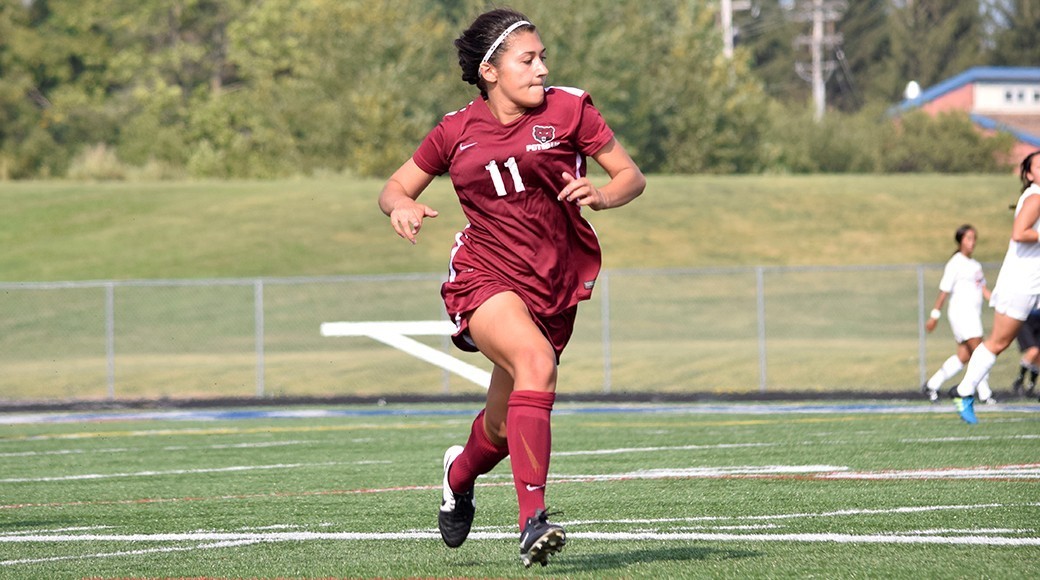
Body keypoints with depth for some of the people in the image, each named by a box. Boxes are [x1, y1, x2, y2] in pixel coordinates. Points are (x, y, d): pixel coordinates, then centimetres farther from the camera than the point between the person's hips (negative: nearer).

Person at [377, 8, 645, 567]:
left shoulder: (569, 109, 0)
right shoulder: (456, 131, 2)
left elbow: (631, 176, 3)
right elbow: (395, 187, 13)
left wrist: (601, 195, -19)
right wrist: (402, 206, -11)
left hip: (554, 286, 2)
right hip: (485, 278, -2)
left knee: (504, 427, 9)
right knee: (536, 361, -33)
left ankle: (461, 470, 49)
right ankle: (533, 523, -38)